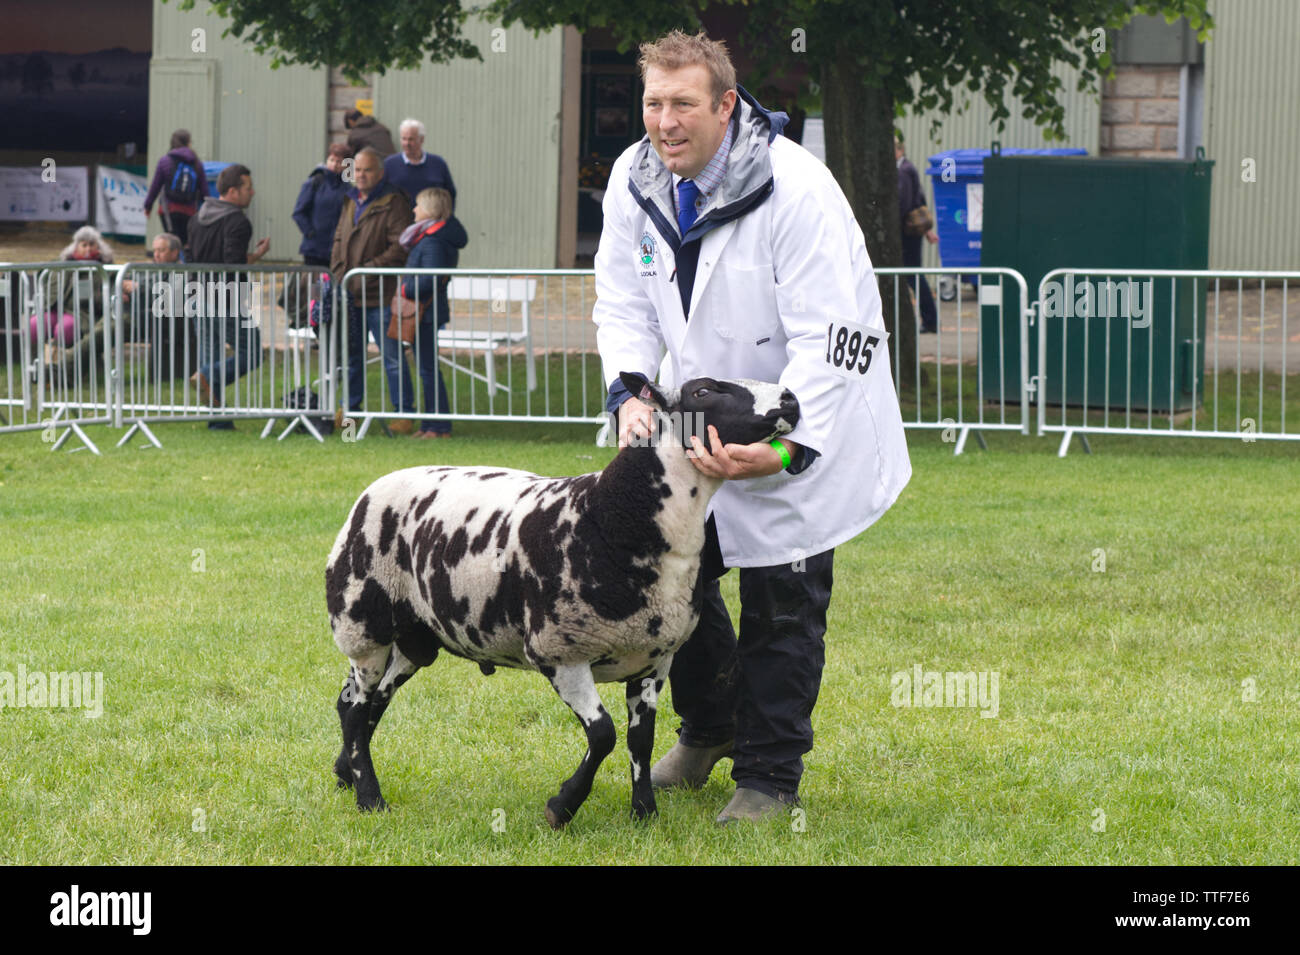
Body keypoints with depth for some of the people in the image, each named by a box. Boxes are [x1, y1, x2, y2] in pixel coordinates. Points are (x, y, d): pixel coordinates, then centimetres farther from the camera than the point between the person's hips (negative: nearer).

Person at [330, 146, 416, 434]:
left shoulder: (393, 203, -8)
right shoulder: (350, 202, 15)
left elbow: (400, 248, -15)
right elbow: (339, 241, 23)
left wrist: (368, 271, -18)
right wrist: (337, 275, 7)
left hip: (380, 295, -7)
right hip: (350, 295, 7)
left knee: (392, 356, -3)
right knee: (352, 353, 15)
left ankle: (404, 413, 3)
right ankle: (349, 408, 26)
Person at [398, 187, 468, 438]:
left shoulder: (433, 242, -20)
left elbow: (429, 281, -27)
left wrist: (405, 290, -16)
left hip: (426, 313, -10)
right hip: (425, 313, 10)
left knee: (428, 369, -6)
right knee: (427, 368, 15)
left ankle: (440, 427, -4)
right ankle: (430, 424, 21)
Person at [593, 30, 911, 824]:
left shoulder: (795, 188, -27)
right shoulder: (635, 180, -7)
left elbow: (824, 340, -29)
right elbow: (625, 305, 1)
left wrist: (785, 451, -39)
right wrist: (629, 391, -19)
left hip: (803, 427, -5)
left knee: (782, 606, 0)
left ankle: (770, 774, 15)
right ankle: (709, 727, 36)